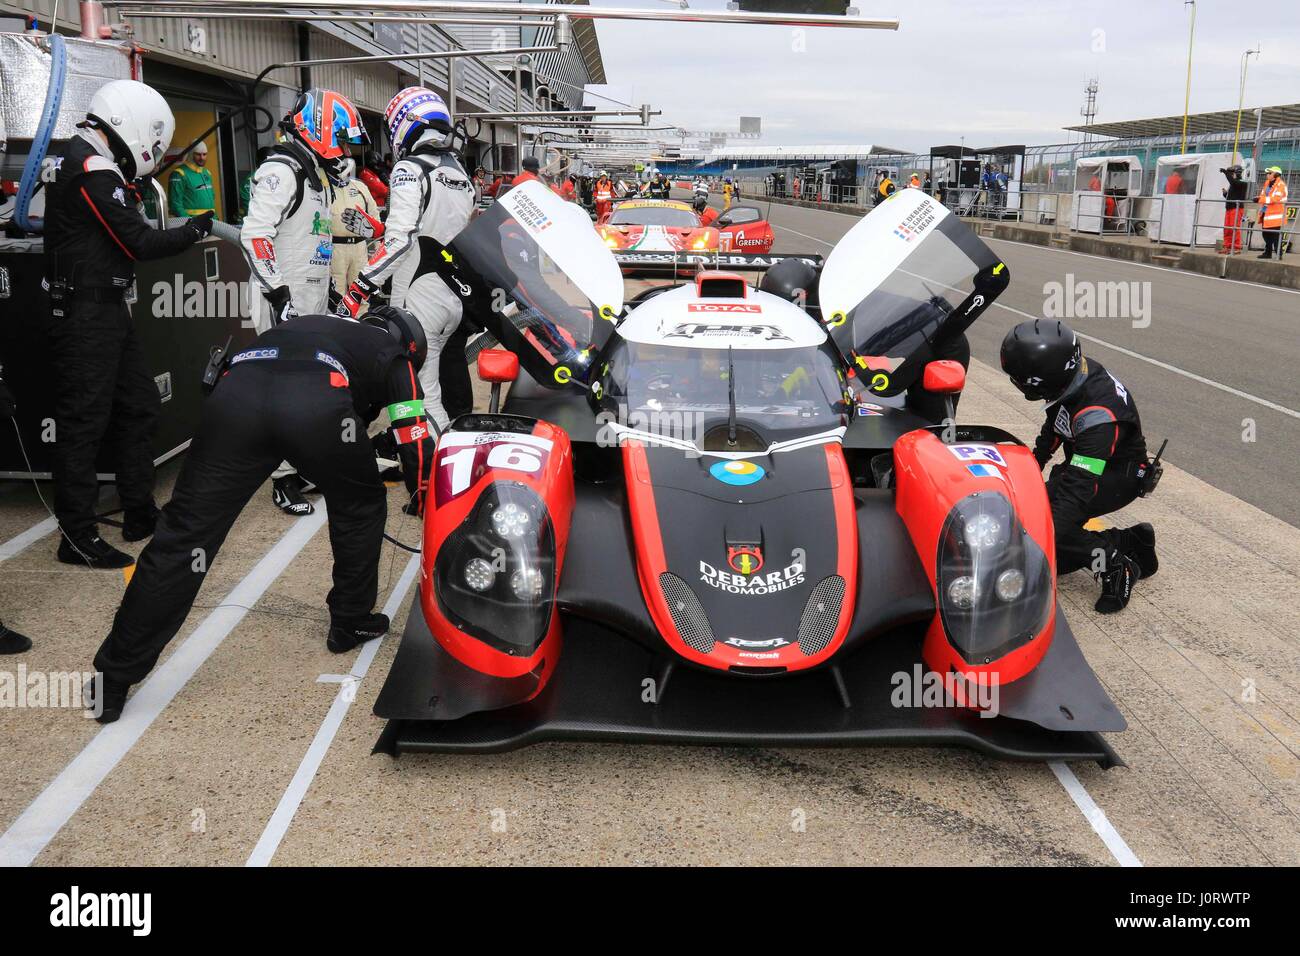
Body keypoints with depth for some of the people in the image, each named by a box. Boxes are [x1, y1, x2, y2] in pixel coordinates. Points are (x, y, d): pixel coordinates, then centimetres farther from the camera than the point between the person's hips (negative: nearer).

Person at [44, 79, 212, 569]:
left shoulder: (77, 159, 15)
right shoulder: (93, 170, -17)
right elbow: (139, 243, -17)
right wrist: (193, 230, -5)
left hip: (107, 311, 10)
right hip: (85, 316, -10)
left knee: (139, 407, 15)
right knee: (84, 419, -4)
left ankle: (141, 514, 24)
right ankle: (76, 536, 3)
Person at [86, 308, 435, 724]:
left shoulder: (309, 326, 46)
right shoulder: (394, 358, 32)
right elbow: (416, 447, 25)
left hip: (236, 390, 4)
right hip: (318, 404, -3)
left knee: (184, 534, 3)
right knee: (360, 507, 26)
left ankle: (111, 682, 5)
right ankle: (351, 623, 36)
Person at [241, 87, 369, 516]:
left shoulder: (317, 176, 20)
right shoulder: (281, 171, -12)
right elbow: (255, 235, -22)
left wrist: (331, 291, 26)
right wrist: (279, 295, -25)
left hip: (314, 302, 10)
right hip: (286, 303, -10)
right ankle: (285, 480, -1)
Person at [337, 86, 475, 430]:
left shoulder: (410, 170, -10)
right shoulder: (461, 172, 15)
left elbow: (399, 240, -20)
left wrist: (358, 290, -18)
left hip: (419, 299, -8)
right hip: (458, 296, 8)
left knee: (424, 397, -7)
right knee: (450, 383, 17)